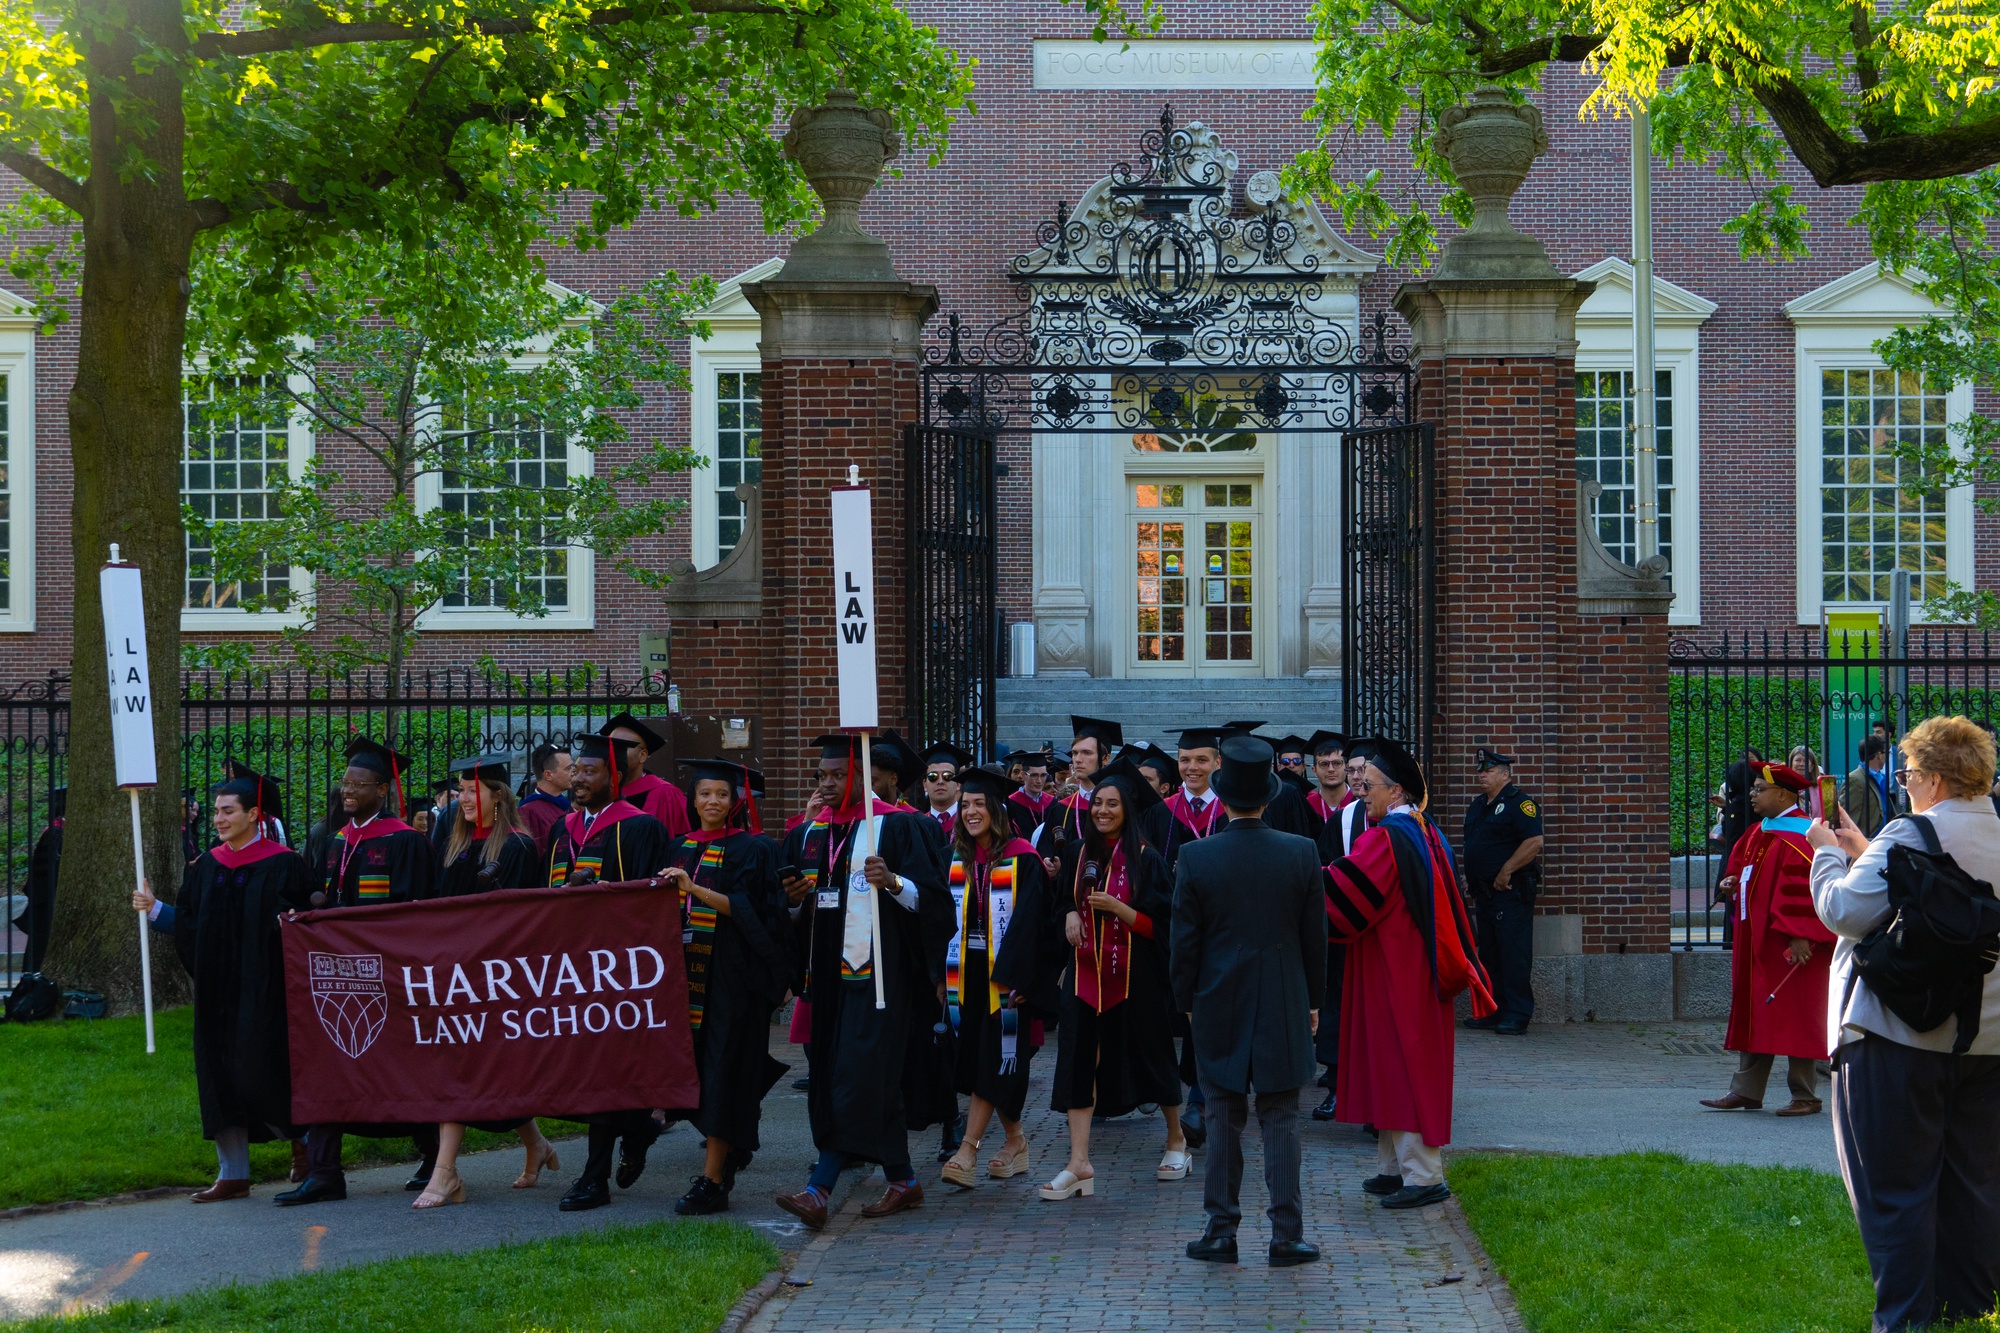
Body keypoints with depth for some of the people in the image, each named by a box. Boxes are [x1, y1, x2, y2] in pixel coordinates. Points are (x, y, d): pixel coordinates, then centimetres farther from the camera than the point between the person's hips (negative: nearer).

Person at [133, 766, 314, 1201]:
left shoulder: (283, 866, -5)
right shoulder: (207, 867, 11)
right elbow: (189, 924, 12)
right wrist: (154, 908, -1)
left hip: (261, 992, -6)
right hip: (217, 993, 6)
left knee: (257, 1072, -9)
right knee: (220, 1075, 4)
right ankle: (233, 1173, 9)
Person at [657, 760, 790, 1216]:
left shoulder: (751, 850, -3)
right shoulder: (681, 849, 14)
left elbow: (745, 908, -15)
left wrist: (696, 890, -25)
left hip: (731, 973, -6)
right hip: (688, 968, 6)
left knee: (720, 1071, -8)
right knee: (697, 1069, 6)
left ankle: (712, 1182, -8)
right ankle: (732, 1147, 26)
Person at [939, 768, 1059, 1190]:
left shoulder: (1022, 860, -6)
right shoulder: (955, 859, 10)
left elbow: (1029, 923, -11)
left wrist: (1014, 977, -17)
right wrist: (941, 975, 3)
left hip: (1005, 979, -6)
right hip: (965, 976, 6)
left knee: (993, 1063, -8)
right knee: (977, 1060, 8)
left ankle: (967, 1153, -11)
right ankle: (1015, 1141, 22)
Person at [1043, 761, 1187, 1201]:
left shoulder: (1145, 859, -8)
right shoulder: (1078, 853, 5)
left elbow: (1160, 925, -9)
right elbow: (1063, 901, 19)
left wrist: (1117, 907, -22)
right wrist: (1070, 915, -3)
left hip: (1134, 976, -3)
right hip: (1086, 971, 4)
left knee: (1150, 1055, 10)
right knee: (1078, 1059, -6)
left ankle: (1176, 1137, 33)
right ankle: (1079, 1164, -8)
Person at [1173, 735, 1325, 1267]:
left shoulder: (1195, 858, -10)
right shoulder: (1302, 853, -6)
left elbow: (1184, 940, -4)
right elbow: (1315, 936, 2)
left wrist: (1187, 1001, 9)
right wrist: (1313, 1000, 13)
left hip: (1219, 1005, 0)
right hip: (1284, 1006, 1)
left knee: (1224, 1121, 7)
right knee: (1281, 1121, 5)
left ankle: (1221, 1232, 11)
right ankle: (1286, 1235, 5)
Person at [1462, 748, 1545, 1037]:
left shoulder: (1518, 803, -10)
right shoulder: (1477, 806, 18)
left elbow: (1535, 841, -19)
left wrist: (1506, 871, -20)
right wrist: (1471, 880, 16)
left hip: (1511, 891, -9)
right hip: (1484, 891, 9)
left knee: (1513, 953, -9)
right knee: (1489, 954, 12)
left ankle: (1517, 1015, -7)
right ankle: (1494, 1011, 19)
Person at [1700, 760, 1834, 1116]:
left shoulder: (1799, 836, -15)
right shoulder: (1758, 833, 14)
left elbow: (1808, 885, -21)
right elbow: (1742, 866, 27)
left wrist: (1801, 936, -25)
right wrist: (1732, 882, 4)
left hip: (1789, 945, -9)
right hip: (1756, 940, 9)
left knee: (1794, 1016, -3)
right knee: (1754, 1014, 10)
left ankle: (1805, 1096, 4)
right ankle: (1746, 1091, 15)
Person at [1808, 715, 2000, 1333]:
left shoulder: (1910, 835, -15)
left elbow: (1847, 911, -18)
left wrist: (1828, 853, -1)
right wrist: (1863, 851, 22)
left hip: (1901, 1037, -7)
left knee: (1895, 1188, 0)